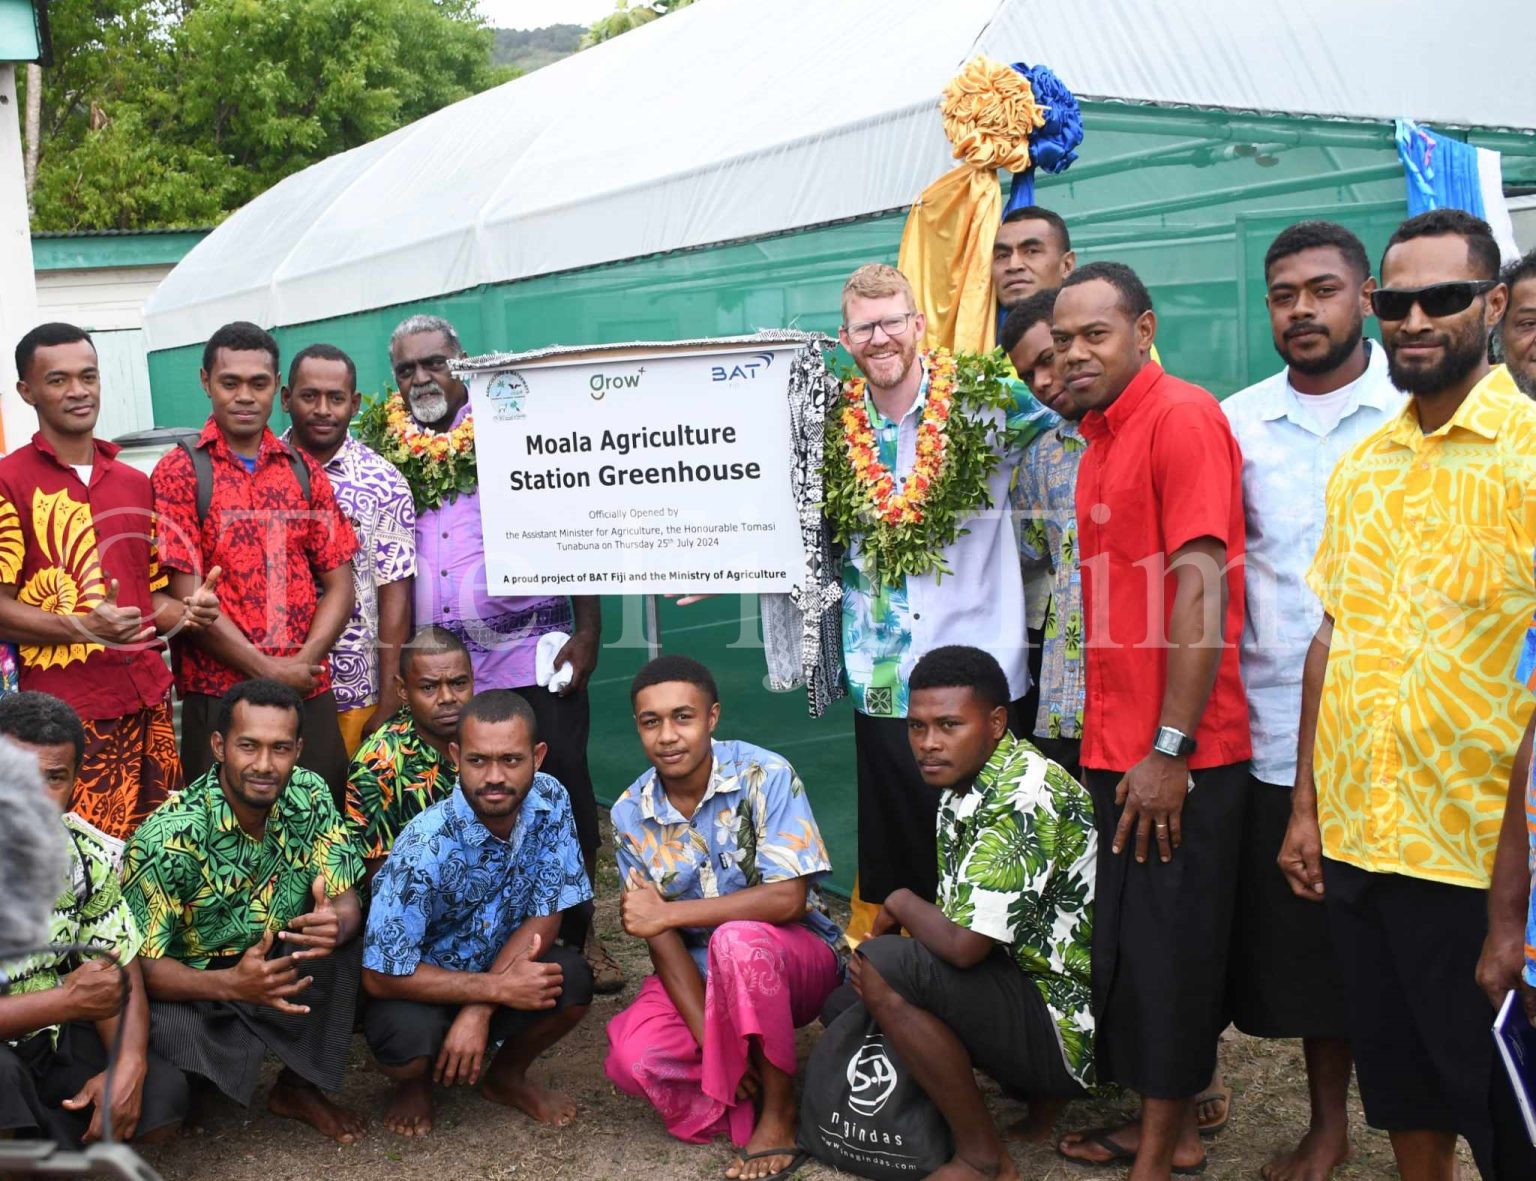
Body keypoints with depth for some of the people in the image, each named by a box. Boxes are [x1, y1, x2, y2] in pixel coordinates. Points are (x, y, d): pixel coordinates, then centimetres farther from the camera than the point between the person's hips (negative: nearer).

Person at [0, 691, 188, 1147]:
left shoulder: (91, 855, -6)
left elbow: (121, 975, 0)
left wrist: (128, 1066, -18)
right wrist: (67, 1001, -28)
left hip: (54, 1037, 5)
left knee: (163, 1095, -15)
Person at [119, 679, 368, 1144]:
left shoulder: (310, 796, -11)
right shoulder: (167, 839, -24)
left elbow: (345, 902, -8)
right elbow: (140, 964, -20)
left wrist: (335, 924, -35)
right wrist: (232, 983, -39)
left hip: (278, 970, 5)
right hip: (189, 987, -5)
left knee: (354, 942, -20)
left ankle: (298, 1086, 1)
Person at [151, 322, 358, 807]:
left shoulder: (304, 471, 11)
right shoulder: (180, 472, -1)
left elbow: (339, 585, 7)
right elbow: (187, 596, -8)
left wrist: (302, 664, -8)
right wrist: (268, 670, -12)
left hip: (310, 694, 3)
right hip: (217, 697, -3)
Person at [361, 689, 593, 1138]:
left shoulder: (550, 802, -17)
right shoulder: (425, 846, -30)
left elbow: (545, 914, -11)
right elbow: (382, 975, -24)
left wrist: (479, 1010, -23)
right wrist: (497, 988, -26)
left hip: (497, 968, 4)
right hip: (416, 984, -4)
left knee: (573, 980, -24)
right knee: (410, 1041, -34)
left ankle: (507, 1075, 8)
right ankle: (415, 1082, 7)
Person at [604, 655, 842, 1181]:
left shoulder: (765, 775, -18)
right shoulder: (631, 814, -7)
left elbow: (788, 899, -25)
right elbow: (662, 941, -8)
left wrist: (669, 912, -25)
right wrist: (712, 1040, -20)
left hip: (794, 958, -3)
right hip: (694, 971, 3)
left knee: (736, 941, -38)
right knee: (631, 1058, -25)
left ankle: (779, 1110, -18)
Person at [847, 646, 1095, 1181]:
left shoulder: (1022, 796, -23)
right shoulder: (962, 788, 6)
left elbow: (963, 945, -27)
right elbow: (960, 930, 13)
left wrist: (900, 904, -8)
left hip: (1070, 1026, -10)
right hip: (1023, 981, 10)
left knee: (882, 968, -21)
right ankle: (1043, 1094, 14)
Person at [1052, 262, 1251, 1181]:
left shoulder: (1182, 415, -12)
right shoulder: (1100, 438, 15)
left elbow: (1202, 584, -19)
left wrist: (1170, 749, -20)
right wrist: (1105, 741, 14)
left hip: (1176, 755, -9)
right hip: (1119, 748, 9)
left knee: (1167, 949, 2)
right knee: (1132, 944, 16)